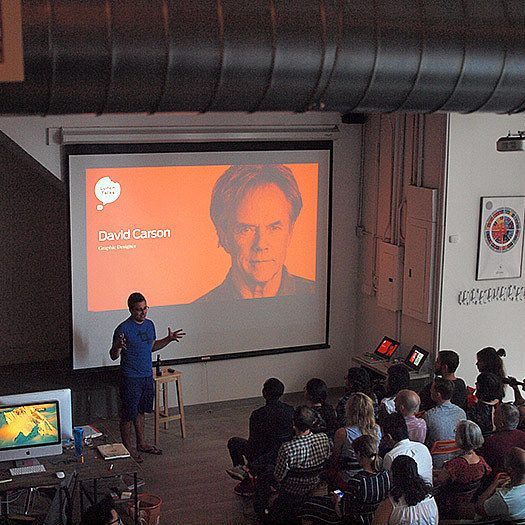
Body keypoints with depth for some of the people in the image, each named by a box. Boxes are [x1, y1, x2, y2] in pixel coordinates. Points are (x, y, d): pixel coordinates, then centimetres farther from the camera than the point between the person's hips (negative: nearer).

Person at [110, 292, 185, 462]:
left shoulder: (149, 324, 6)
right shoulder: (123, 329, -17)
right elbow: (114, 356, -14)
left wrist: (169, 339, 10)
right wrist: (118, 346, -35)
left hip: (147, 376, 7)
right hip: (130, 378, -7)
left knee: (141, 411, 19)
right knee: (128, 414, 4)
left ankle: (142, 443, 31)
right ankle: (127, 448, 17)